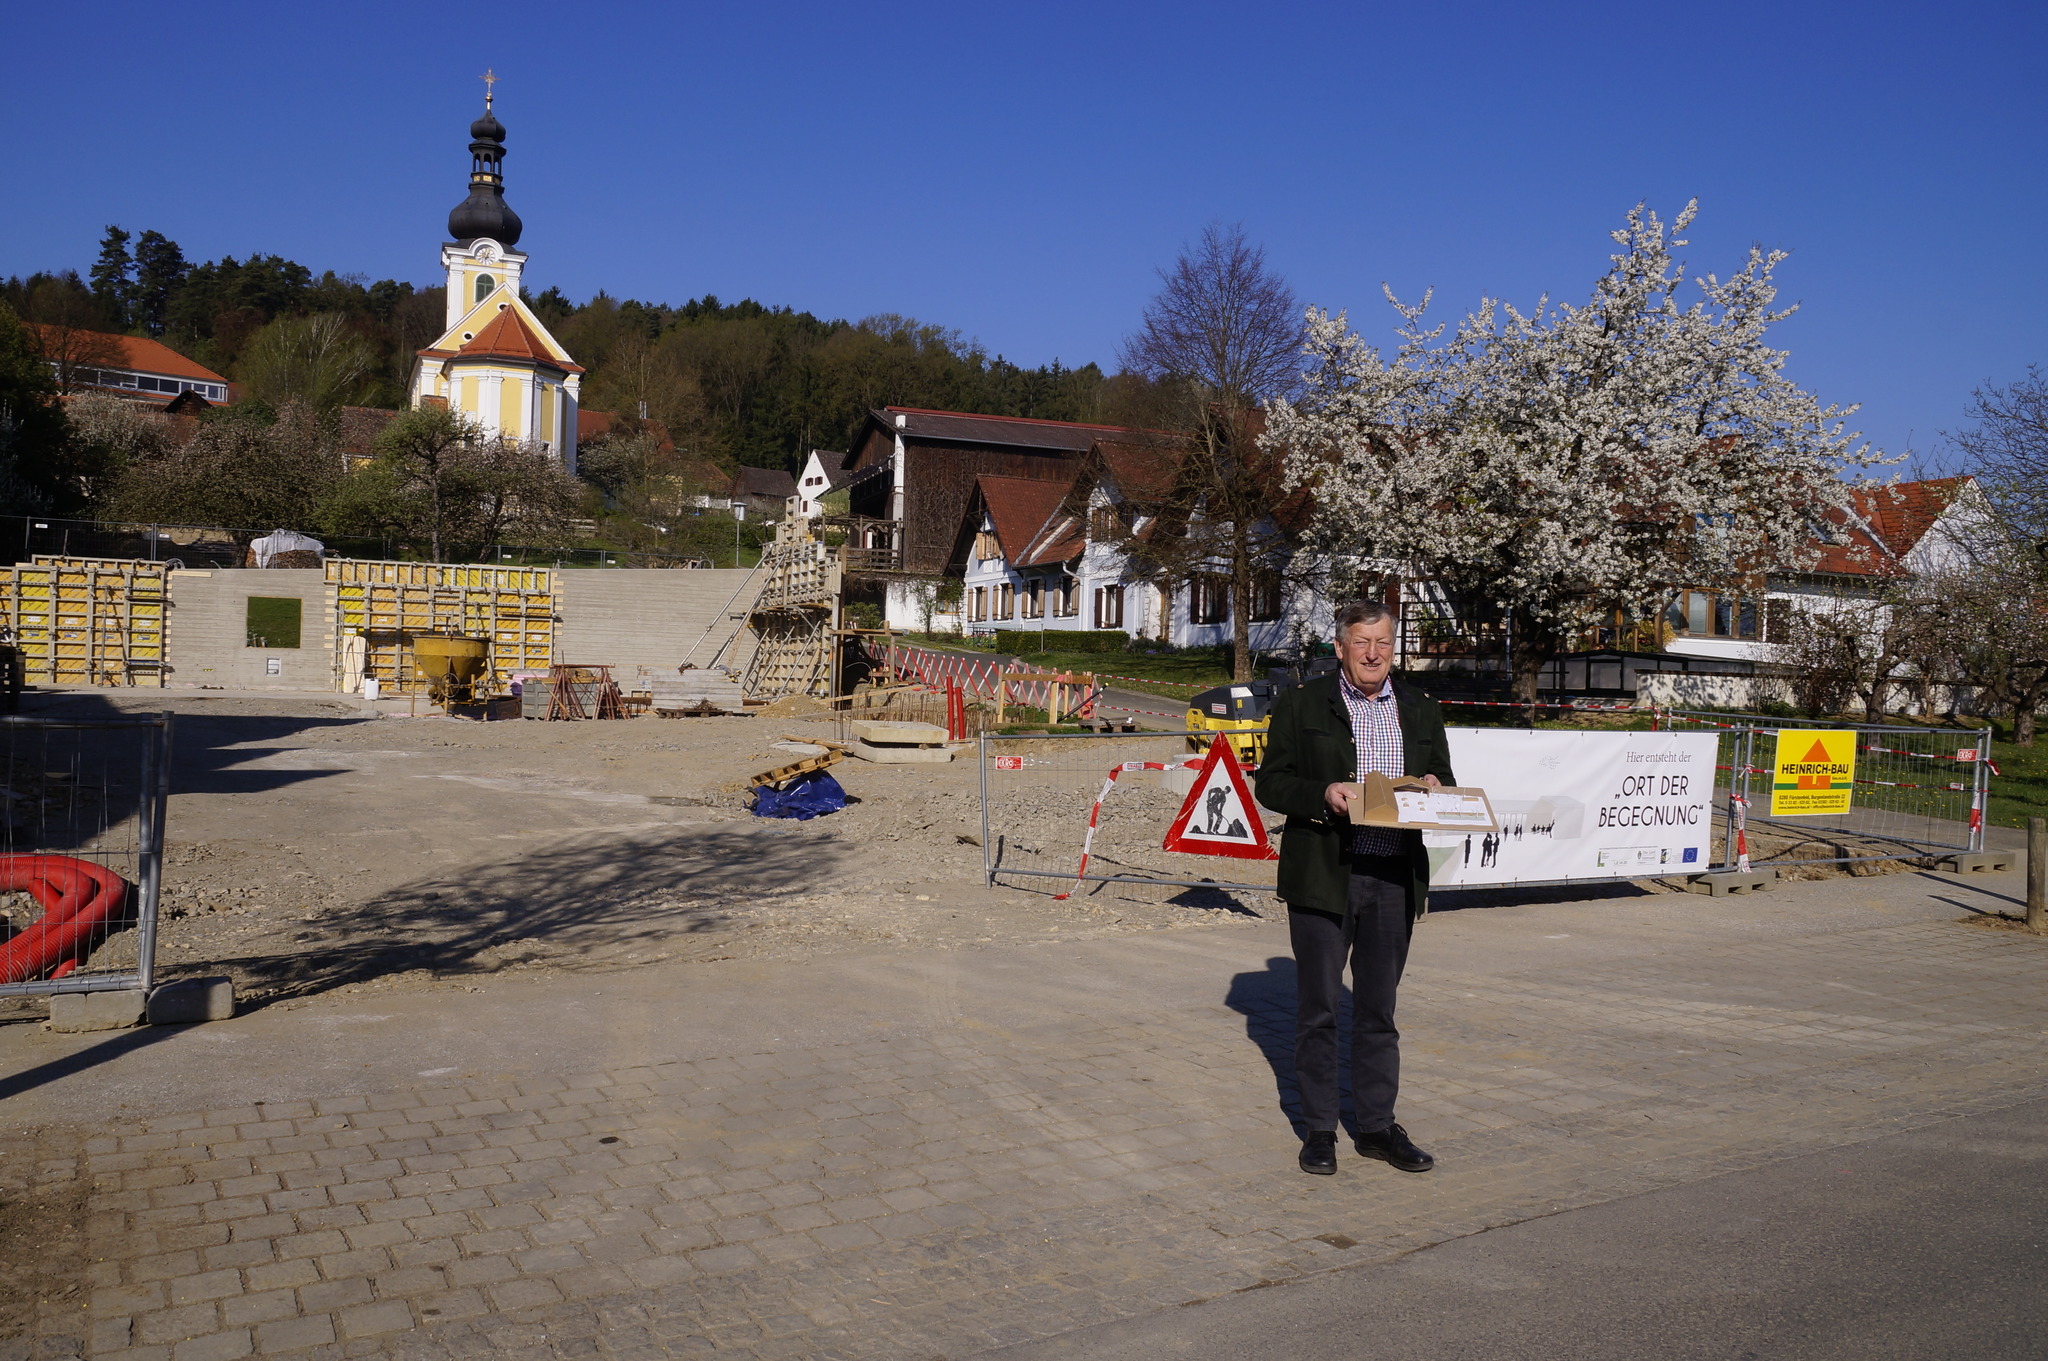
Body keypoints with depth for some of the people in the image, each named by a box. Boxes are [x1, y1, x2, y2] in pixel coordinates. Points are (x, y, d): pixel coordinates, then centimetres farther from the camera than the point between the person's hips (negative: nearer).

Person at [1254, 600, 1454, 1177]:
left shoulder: (1421, 711, 12)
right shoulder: (1300, 704, 1)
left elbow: (1443, 779, 18)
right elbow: (1271, 783, -2)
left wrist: (1433, 788, -5)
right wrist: (1321, 795, -19)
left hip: (1394, 878, 3)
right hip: (1322, 877, -3)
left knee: (1378, 1009, 12)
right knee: (1318, 1008, 6)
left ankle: (1378, 1127, 24)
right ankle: (1319, 1129, 18)